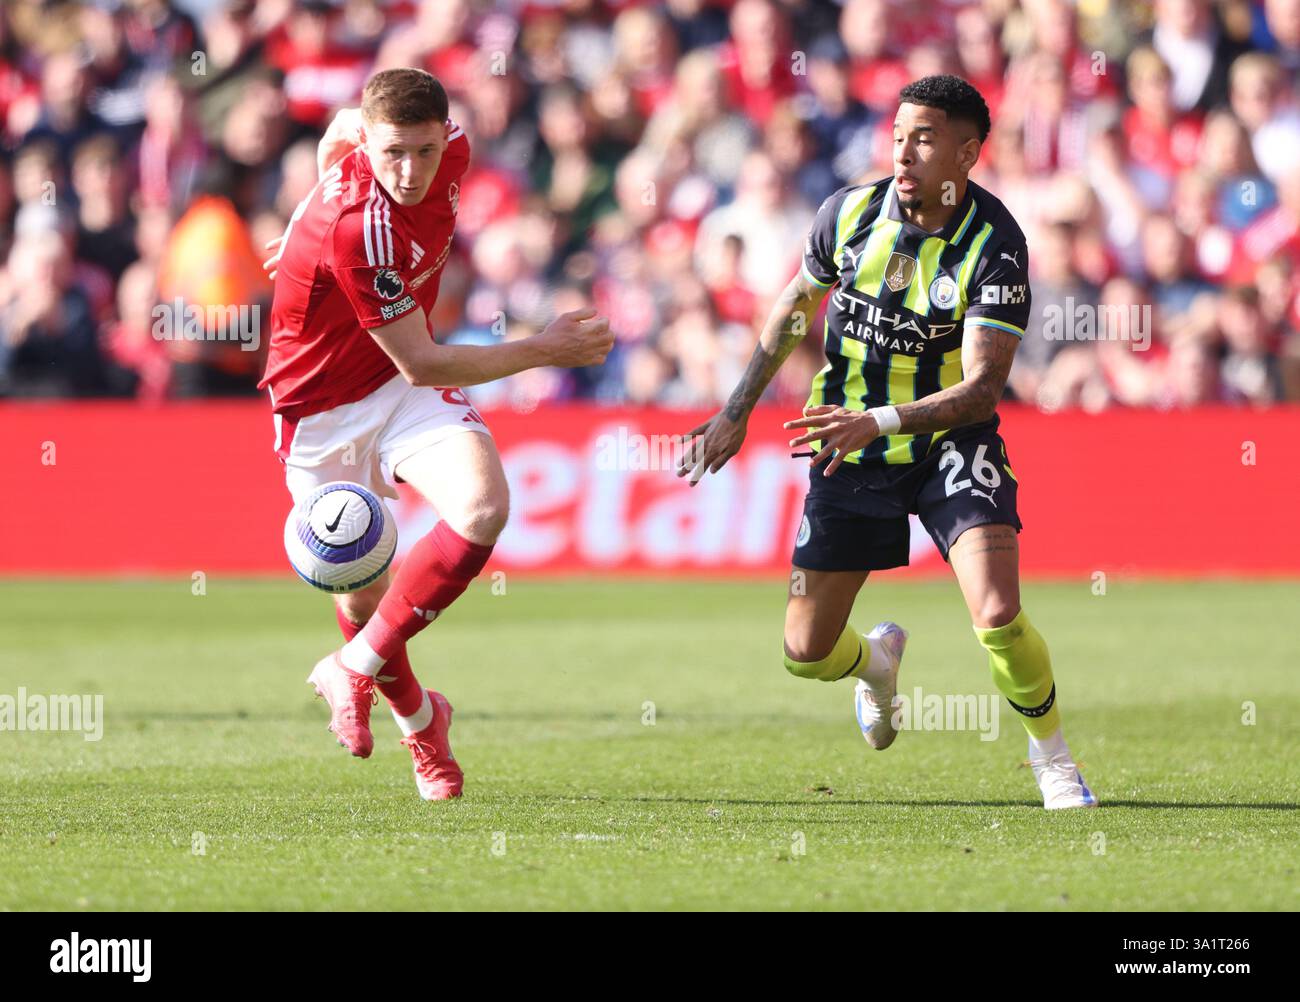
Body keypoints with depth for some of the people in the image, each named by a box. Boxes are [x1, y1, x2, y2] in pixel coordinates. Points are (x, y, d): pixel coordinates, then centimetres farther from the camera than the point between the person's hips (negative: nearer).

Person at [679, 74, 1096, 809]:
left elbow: (982, 387, -27)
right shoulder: (851, 211, -8)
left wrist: (880, 421, -39)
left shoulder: (994, 246, -20)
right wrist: (737, 412, 14)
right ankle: (878, 661, 43)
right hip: (850, 455, 4)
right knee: (805, 653, 4)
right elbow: (796, 307, 11)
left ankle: (1054, 762, 3)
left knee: (999, 617, -24)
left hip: (949, 445, -3)